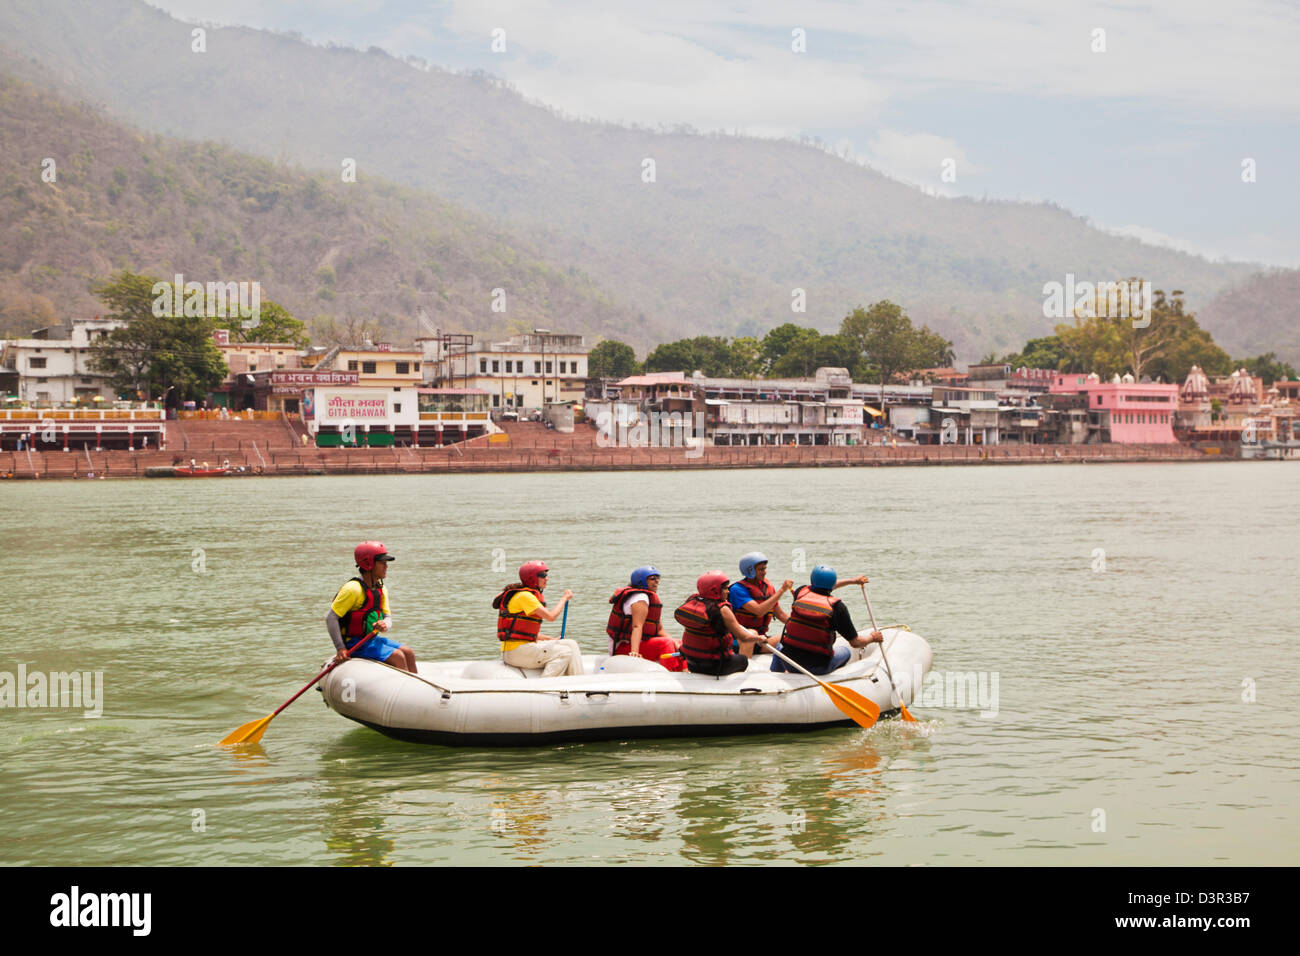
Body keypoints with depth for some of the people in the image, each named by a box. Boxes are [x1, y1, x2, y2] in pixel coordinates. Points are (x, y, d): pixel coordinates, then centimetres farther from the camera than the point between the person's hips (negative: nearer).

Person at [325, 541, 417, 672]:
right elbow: (331, 617, -20)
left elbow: (387, 616, 6)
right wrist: (340, 648, -23)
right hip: (353, 643, -8)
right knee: (398, 656, -19)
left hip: (372, 639, 8)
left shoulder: (381, 589, 8)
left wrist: (384, 625, -21)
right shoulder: (354, 589, -19)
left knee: (408, 653, -4)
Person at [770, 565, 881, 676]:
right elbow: (855, 643, -5)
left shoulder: (800, 593, -2)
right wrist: (872, 638, 17)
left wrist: (852, 580, 34)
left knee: (780, 646, 38)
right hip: (818, 668, -3)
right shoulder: (837, 607, -12)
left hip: (790, 663, 3)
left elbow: (820, 587, 23)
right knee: (845, 651, 27)